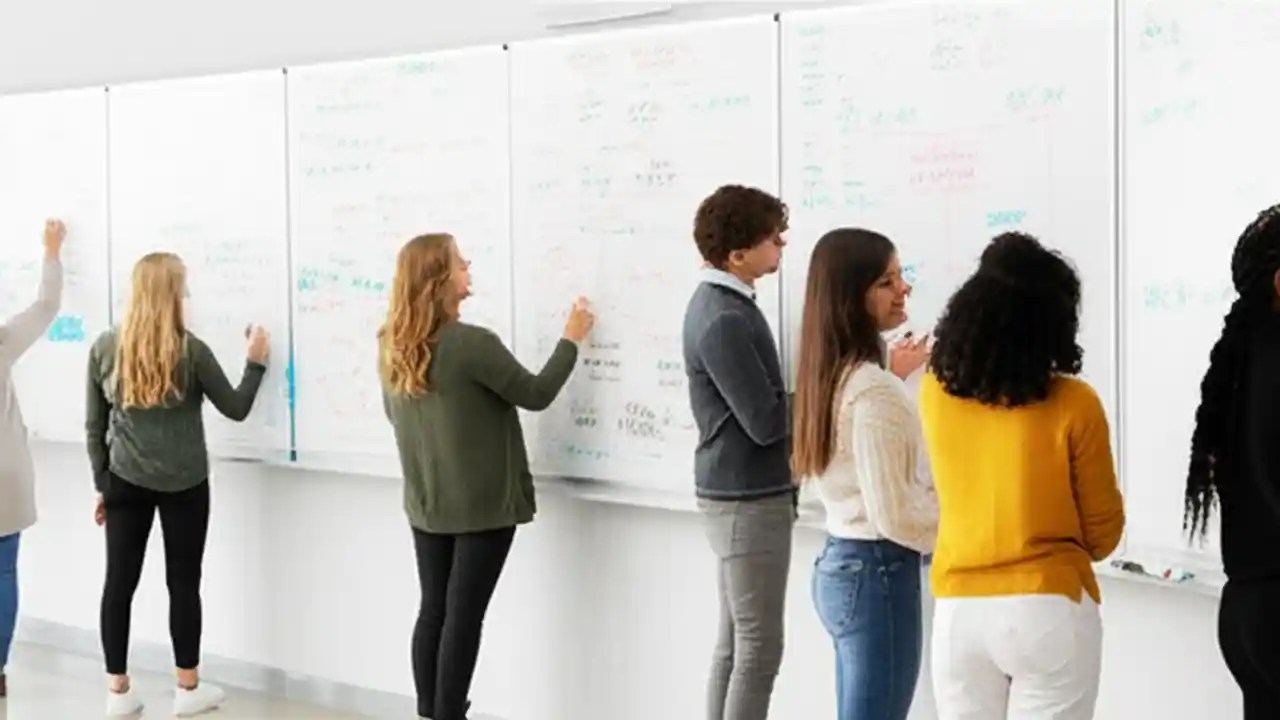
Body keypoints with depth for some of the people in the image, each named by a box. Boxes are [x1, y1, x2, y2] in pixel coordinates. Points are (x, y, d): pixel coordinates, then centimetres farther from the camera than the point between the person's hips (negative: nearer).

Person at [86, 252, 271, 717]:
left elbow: (94, 425, 4)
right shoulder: (190, 350, -10)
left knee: (119, 581, 7)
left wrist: (101, 483, 12)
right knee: (183, 582, 7)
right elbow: (236, 409, -2)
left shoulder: (104, 347, -1)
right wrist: (256, 363, 11)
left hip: (126, 481, 3)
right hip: (183, 483, -3)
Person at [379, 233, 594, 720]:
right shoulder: (471, 343, -21)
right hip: (481, 505, -6)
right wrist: (571, 340, 0)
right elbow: (536, 394, -12)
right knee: (463, 616, 1)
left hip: (426, 504, 7)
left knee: (433, 610, 12)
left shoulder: (391, 347, 2)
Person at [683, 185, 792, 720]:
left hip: (738, 494, 10)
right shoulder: (724, 320, -20)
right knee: (759, 645, -4)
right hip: (748, 499, -10)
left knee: (735, 640, 13)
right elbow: (765, 422, -20)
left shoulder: (720, 302, 11)